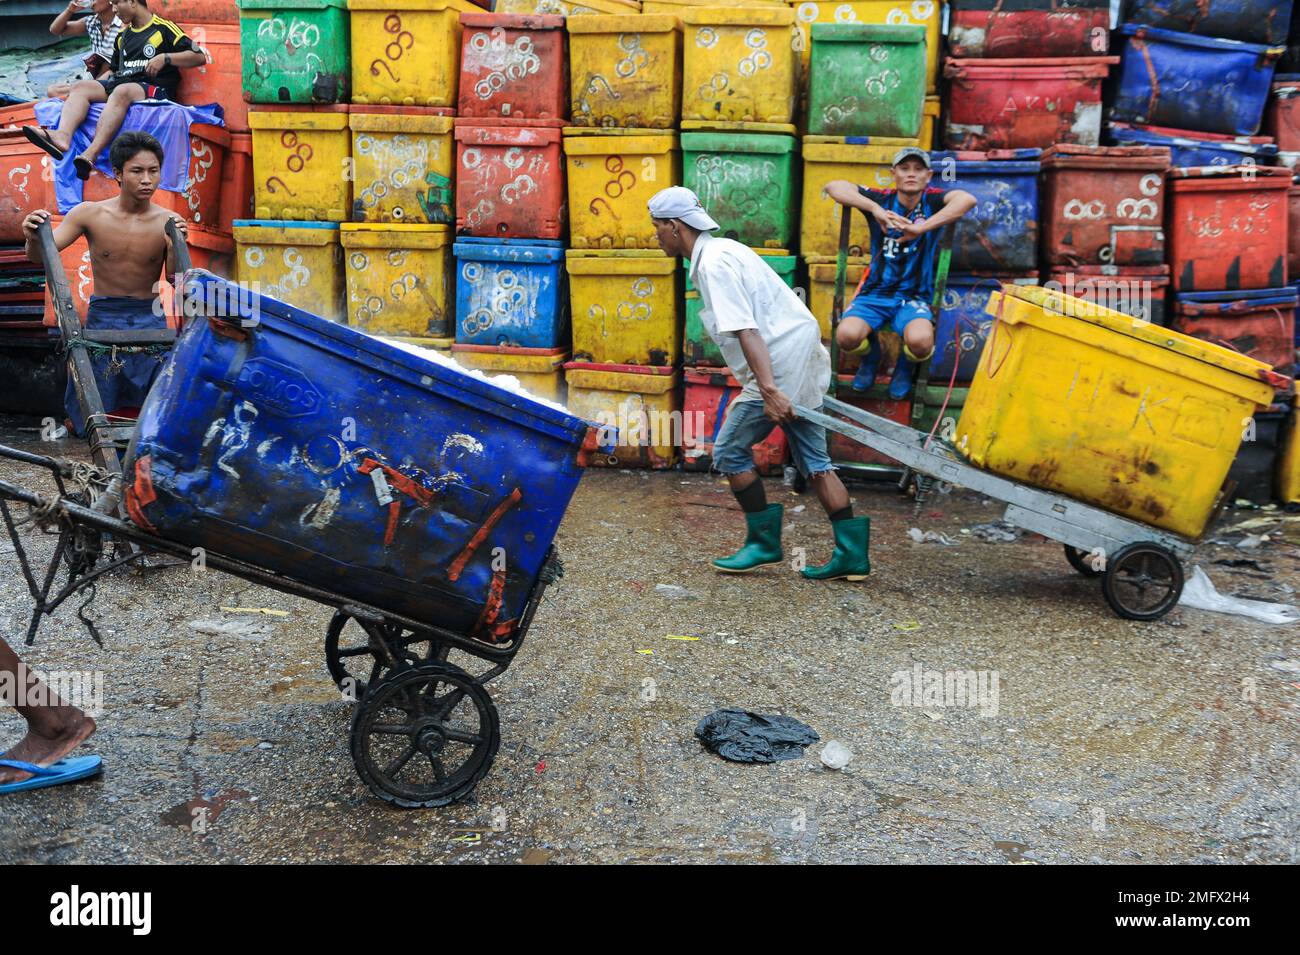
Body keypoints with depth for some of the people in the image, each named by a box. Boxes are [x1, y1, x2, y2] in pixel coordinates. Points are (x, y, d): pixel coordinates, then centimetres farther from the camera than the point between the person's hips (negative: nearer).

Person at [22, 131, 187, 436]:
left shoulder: (168, 222, -5)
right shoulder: (90, 214, -6)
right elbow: (39, 257, -5)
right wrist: (33, 237, -27)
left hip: (150, 319, 1)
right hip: (103, 316, 0)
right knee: (88, 423, 3)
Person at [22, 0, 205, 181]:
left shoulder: (163, 28, 5)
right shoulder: (122, 36, 26)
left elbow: (199, 57, -3)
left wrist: (165, 57, -12)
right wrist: (93, 88, 18)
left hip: (154, 88, -7)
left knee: (121, 92, -37)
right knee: (80, 87, -14)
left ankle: (90, 155, -54)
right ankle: (63, 136, -43)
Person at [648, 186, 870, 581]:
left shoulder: (713, 264, -13)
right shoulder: (723, 250, 18)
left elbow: (746, 331, -24)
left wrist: (769, 391, -31)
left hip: (780, 365, -10)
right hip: (806, 359, 10)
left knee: (730, 451, 3)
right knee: (814, 461, 11)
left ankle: (764, 541, 11)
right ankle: (852, 553, 11)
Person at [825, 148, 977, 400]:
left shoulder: (932, 201, -3)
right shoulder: (882, 199, 0)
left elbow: (967, 200, -25)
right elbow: (834, 187, -12)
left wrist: (921, 228, -32)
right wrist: (875, 208, -25)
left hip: (914, 296, -1)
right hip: (875, 293, 1)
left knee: (921, 342, -32)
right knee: (846, 336, -28)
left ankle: (907, 365, 10)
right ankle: (871, 356, 13)